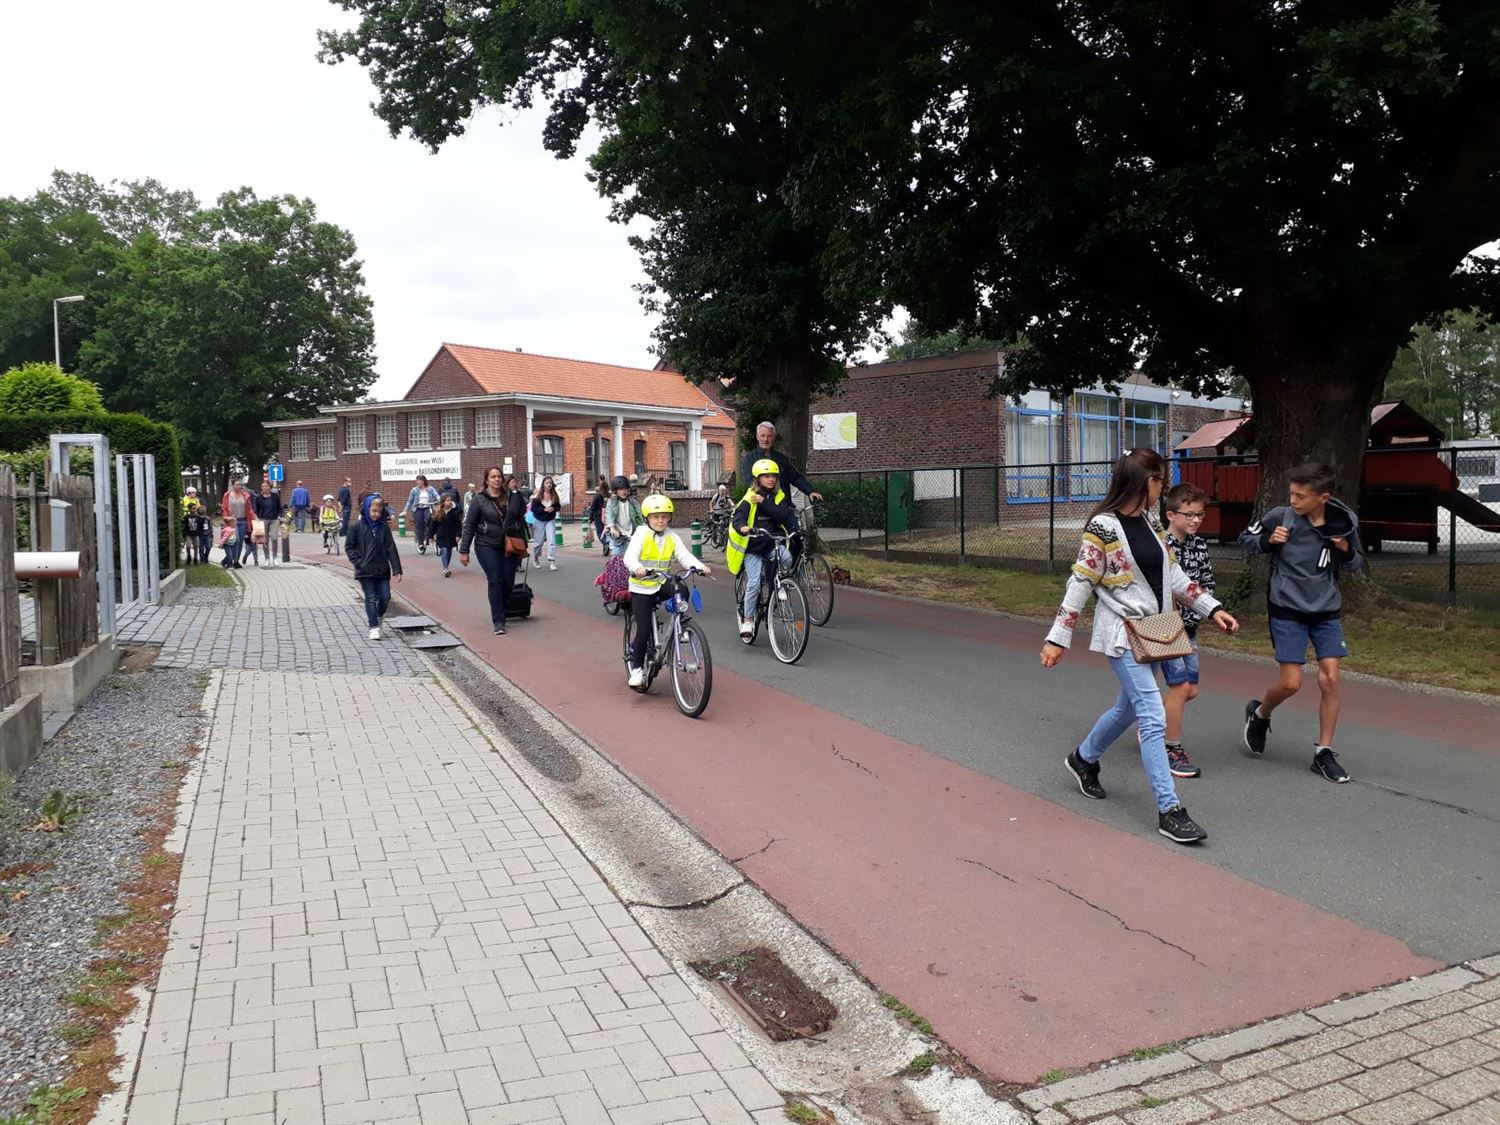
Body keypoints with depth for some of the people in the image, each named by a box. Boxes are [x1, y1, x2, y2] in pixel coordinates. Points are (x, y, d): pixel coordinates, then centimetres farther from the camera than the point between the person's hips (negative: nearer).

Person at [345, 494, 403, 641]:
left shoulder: (384, 527, 2)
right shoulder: (356, 527, -4)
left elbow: (391, 549, 0)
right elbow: (349, 546, 1)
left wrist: (396, 569, -4)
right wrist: (357, 561, -10)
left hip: (382, 570, 3)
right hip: (365, 571, -3)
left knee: (385, 597, 3)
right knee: (371, 598, -1)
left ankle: (376, 616, 30)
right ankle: (374, 627, 4)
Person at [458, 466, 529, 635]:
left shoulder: (513, 497, 5)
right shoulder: (479, 499, -3)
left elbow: (521, 521, 13)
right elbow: (469, 526, -3)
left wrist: (523, 545, 11)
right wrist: (463, 550, -6)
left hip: (509, 545, 3)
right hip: (487, 546, -3)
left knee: (508, 582, 2)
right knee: (495, 581, -10)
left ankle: (499, 613, 24)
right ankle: (498, 621, -6)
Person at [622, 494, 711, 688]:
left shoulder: (672, 537, 1)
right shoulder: (641, 534, -12)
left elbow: (684, 555, -7)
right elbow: (629, 556, -25)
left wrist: (699, 566, -27)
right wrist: (637, 568, -47)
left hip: (661, 584, 4)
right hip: (641, 587, -4)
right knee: (643, 630, -6)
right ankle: (637, 668, 11)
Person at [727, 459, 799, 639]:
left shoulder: (780, 497, 5)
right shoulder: (749, 498, -6)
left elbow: (783, 515, -13)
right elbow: (737, 518, -21)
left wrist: (764, 502, -20)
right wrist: (742, 528, -43)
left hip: (773, 544, 3)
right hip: (753, 547, -2)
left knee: (787, 559, -29)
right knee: (753, 583, -13)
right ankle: (747, 618, 3)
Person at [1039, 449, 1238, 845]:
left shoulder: (1149, 523, 8)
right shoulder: (1102, 527, -14)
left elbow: (1173, 576, 14)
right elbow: (1080, 583, -14)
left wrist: (1212, 608, 7)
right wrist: (1058, 638, -13)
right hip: (1122, 634, -8)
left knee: (1129, 708, 19)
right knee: (1154, 717, -11)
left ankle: (1083, 759, 43)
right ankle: (1169, 810, -5)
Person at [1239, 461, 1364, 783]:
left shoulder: (1345, 522, -7)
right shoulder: (1281, 516, -14)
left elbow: (1356, 563, 9)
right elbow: (1246, 538, 1)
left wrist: (1346, 552, -15)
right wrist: (1267, 541, -20)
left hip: (1326, 611, 3)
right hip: (1287, 610, -3)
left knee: (1330, 678, -3)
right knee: (1291, 683, -6)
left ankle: (1324, 753, 10)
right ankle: (1260, 713, 27)